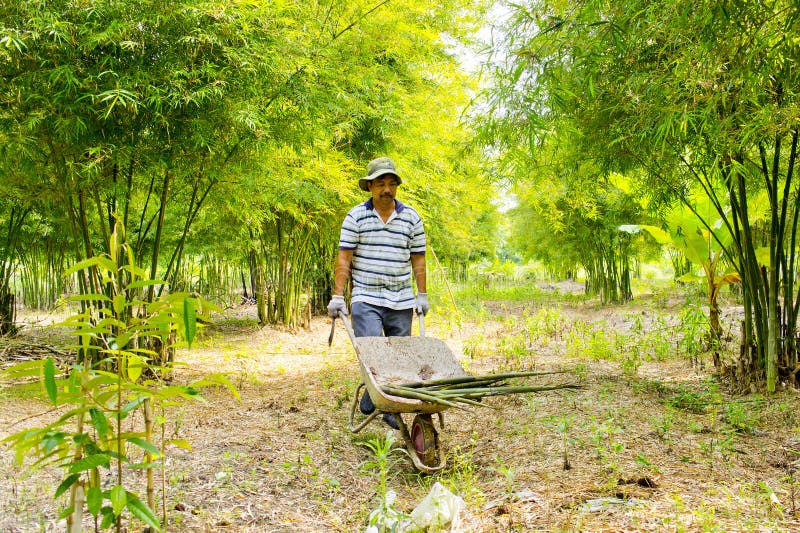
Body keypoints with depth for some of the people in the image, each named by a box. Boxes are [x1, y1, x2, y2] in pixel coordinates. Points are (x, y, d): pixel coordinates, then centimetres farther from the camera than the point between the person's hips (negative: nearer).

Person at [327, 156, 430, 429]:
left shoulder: (411, 218, 7)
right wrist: (337, 296, -7)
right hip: (366, 298, -3)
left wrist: (422, 295, 8)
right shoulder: (356, 217, 0)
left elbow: (418, 259, 10)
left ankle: (392, 408, 18)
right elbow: (344, 258, -2)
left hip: (401, 301, 3)